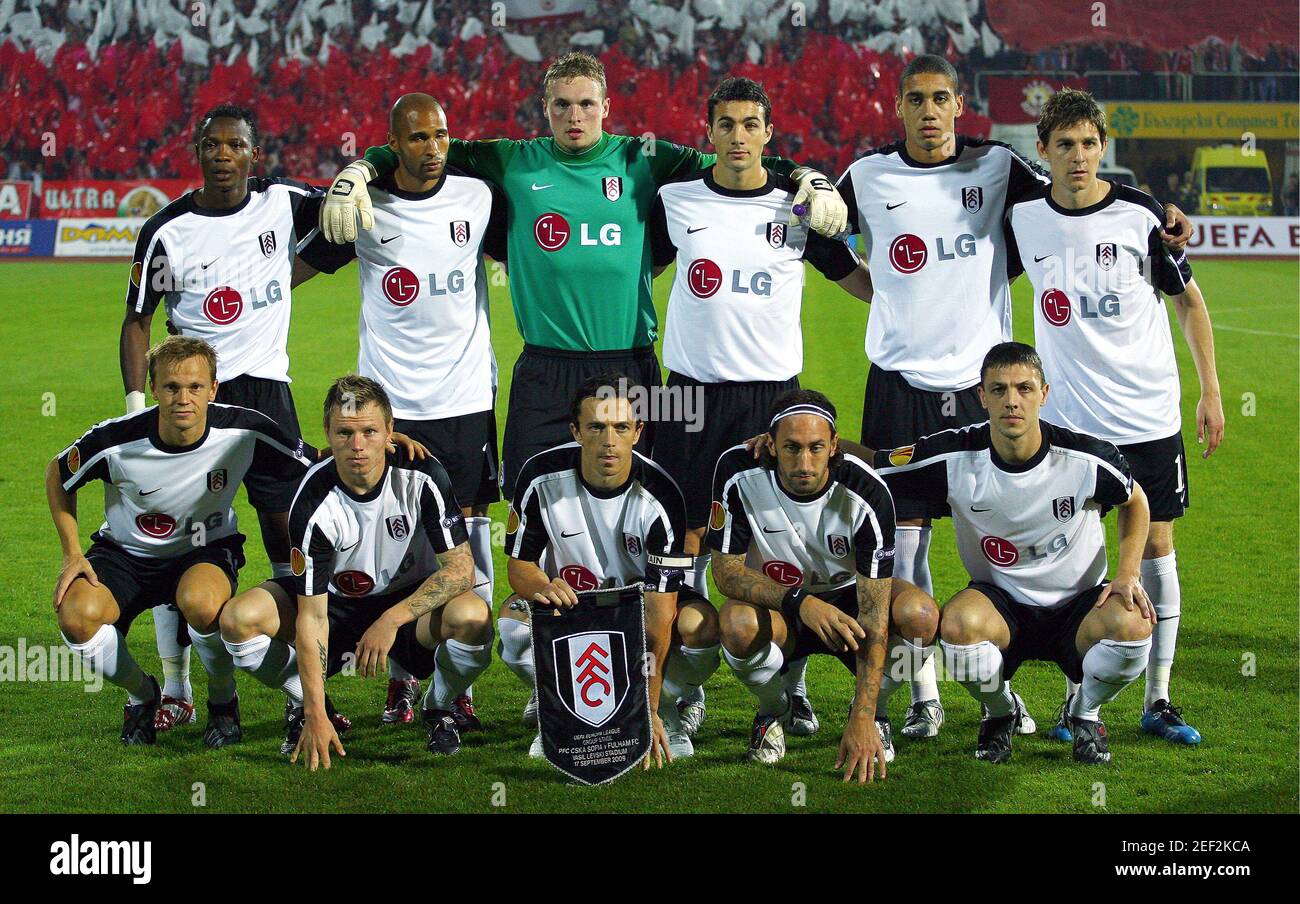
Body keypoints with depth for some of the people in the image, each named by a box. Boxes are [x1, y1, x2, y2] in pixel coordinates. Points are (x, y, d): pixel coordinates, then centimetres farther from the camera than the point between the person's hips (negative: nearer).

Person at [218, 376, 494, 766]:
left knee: (473, 617, -34)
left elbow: (461, 568, -20)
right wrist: (316, 715, -30)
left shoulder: (422, 475, -21)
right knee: (238, 618, -25)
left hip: (411, 601, 0)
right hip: (335, 601, 0)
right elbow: (312, 615, -24)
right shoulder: (313, 503, -24)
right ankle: (304, 705, 5)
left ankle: (439, 708, 0)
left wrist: (391, 619, -30)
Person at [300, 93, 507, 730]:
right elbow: (306, 265, 12)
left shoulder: (478, 196, 1)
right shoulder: (364, 205, -1)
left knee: (468, 541, 1)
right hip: (389, 400, 0)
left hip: (466, 398, 1)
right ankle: (401, 681, 16)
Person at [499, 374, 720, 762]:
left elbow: (659, 613, -28)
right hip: (567, 599, 1)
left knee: (701, 624, -33)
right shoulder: (542, 476, -19)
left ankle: (663, 713, -3)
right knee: (514, 617, -32)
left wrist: (649, 711, -35)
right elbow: (519, 562, -10)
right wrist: (540, 586, -38)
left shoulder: (659, 496, -25)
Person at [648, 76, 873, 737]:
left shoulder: (798, 205, 3)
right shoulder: (677, 200, 4)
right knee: (689, 540, 2)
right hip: (694, 388, 1)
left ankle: (791, 689, 10)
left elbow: (858, 279, 14)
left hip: (774, 389, 0)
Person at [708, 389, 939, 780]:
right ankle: (774, 711, -1)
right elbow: (725, 569, -18)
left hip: (849, 599, 0)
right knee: (739, 623, -36)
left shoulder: (866, 492, -26)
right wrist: (800, 602, -37)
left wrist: (862, 721, -35)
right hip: (776, 604, 0)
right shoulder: (739, 473, -22)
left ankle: (871, 710, 0)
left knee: (920, 614, -31)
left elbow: (874, 614, -27)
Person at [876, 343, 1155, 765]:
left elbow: (1135, 501, 5)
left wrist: (1128, 573, -7)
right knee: (958, 623, -35)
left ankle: (1085, 712, 5)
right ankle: (999, 712, 2)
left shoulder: (1088, 457, -16)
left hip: (1077, 602, 0)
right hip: (998, 601, 0)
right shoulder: (954, 456, -17)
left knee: (1133, 626, -32)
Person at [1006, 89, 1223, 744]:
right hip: (1066, 416, 1)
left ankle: (1158, 699, 12)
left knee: (1155, 544, 3)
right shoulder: (1022, 218, -3)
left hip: (1149, 414, -1)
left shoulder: (1141, 215, -7)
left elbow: (1188, 298, 4)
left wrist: (1211, 392, 2)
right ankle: (1079, 697, 13)